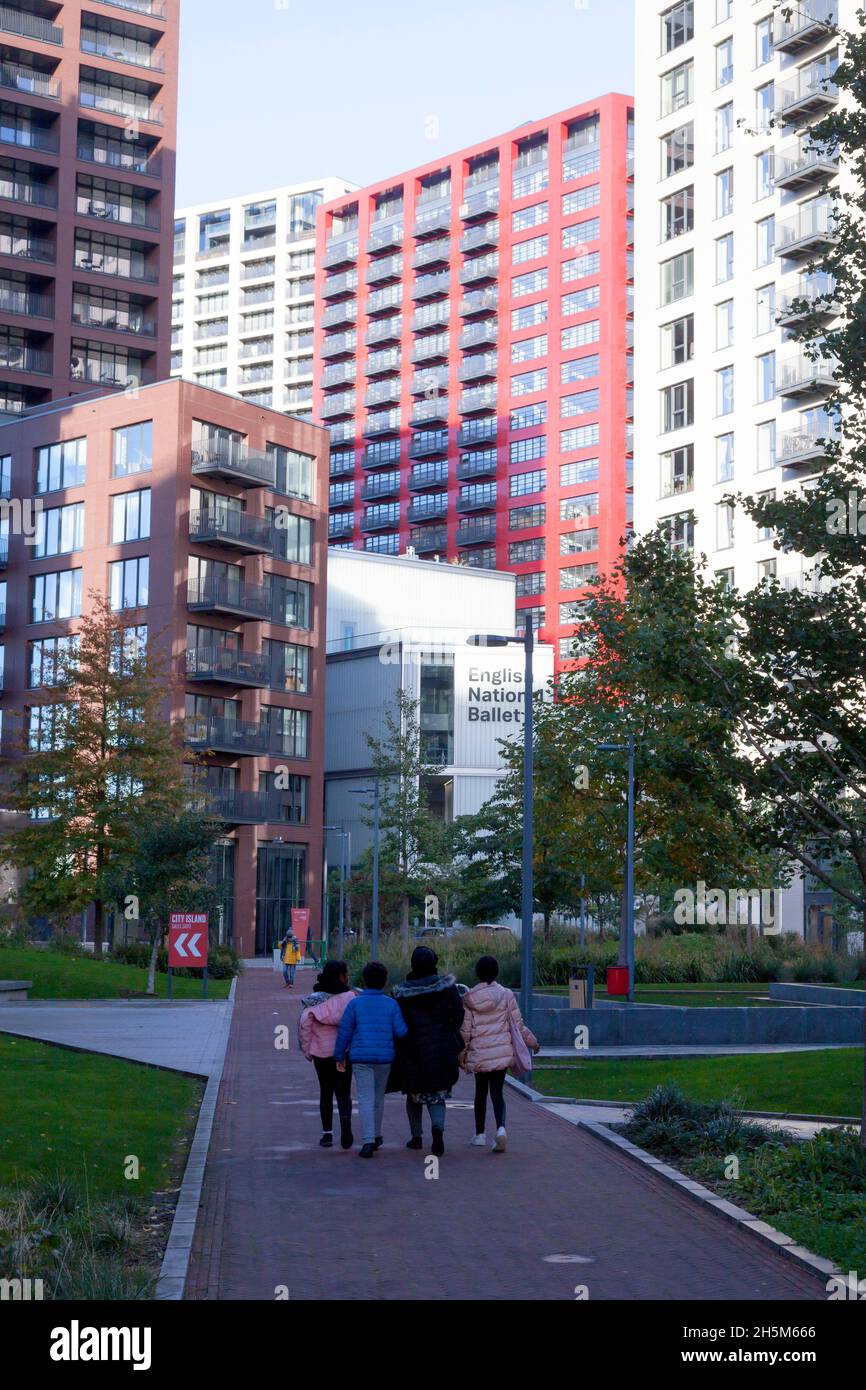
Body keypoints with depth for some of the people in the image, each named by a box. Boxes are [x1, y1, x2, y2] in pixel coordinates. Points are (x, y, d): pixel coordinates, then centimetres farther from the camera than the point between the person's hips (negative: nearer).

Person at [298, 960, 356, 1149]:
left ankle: (327, 1133, 12)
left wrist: (306, 1049, 0)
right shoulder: (350, 996, -6)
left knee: (326, 1091, 13)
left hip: (321, 1052, 2)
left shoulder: (315, 998, -2)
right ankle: (345, 1121, -22)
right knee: (343, 1091, 5)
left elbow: (304, 1022, -9)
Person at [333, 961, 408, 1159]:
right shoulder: (391, 1004, -2)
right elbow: (401, 1032, -7)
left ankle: (368, 1141, -16)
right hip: (384, 1057, 2)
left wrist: (340, 1056, 6)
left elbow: (344, 1031, -4)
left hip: (360, 1057, -2)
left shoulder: (355, 1003, -4)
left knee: (366, 1098, -4)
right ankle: (376, 1136, 31)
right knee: (379, 1097, 18)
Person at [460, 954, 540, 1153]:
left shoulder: (469, 998, -3)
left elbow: (465, 1029, -1)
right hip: (502, 1052, 0)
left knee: (481, 1092, 16)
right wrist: (533, 1042, 15)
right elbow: (518, 1025, 0)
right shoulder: (506, 995, -4)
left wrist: (461, 1053, 9)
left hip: (478, 1053, 1)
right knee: (497, 1091, 1)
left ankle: (480, 1134, 23)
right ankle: (500, 1127, -23)